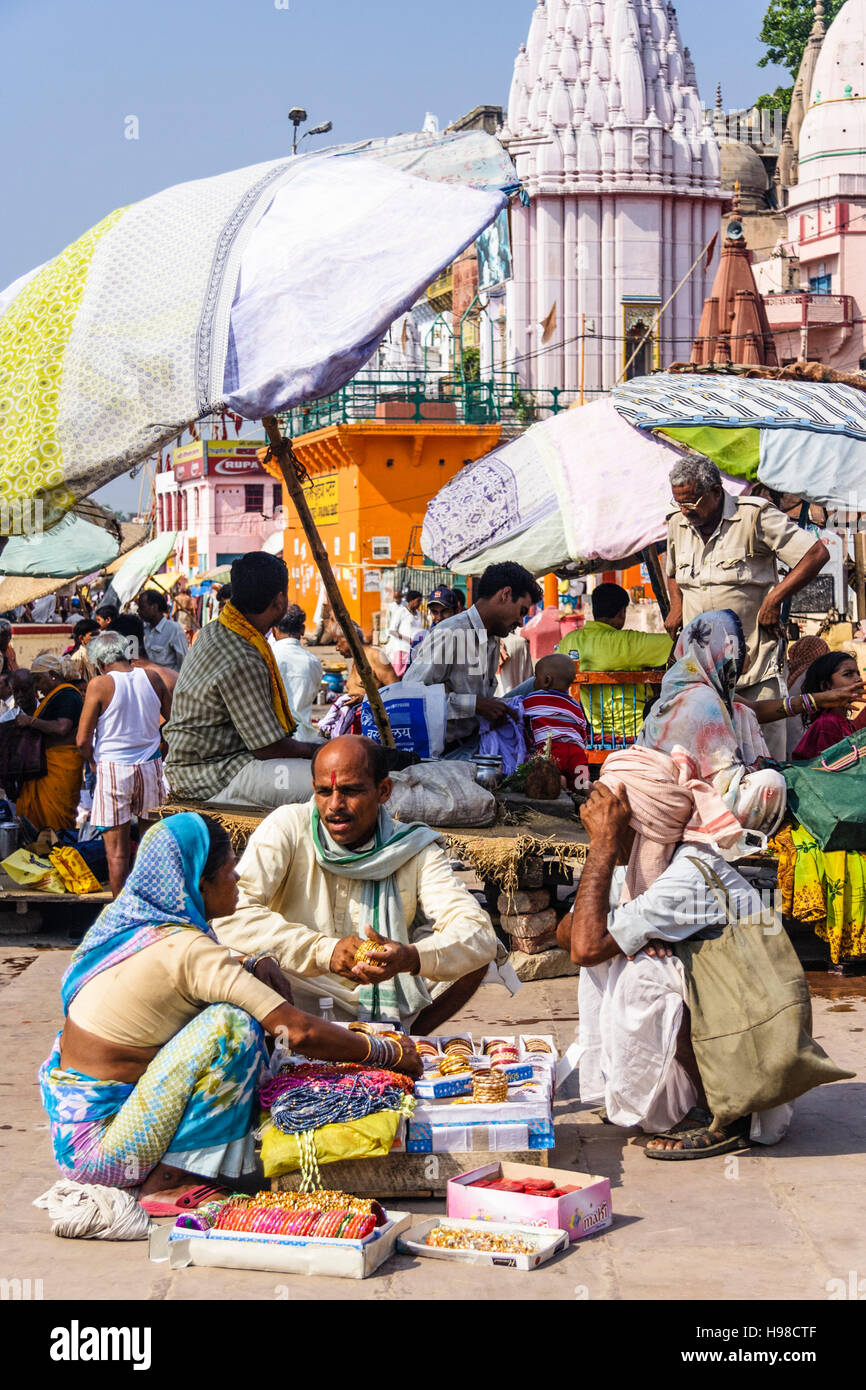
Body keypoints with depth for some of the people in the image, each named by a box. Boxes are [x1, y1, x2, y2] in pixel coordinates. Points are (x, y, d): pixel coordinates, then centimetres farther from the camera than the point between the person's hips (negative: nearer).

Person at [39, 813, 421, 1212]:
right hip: (95, 1142, -9)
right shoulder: (186, 950, -21)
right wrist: (391, 1054, -10)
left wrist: (255, 963, 6)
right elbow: (299, 1033, -23)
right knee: (230, 1023, -20)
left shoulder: (133, 920, 5)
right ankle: (168, 1182, -11)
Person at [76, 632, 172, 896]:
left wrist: (94, 762, 9)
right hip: (150, 766, 4)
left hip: (113, 768, -4)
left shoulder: (99, 684, -9)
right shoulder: (152, 678, 2)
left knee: (117, 851, 2)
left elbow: (83, 740, -9)